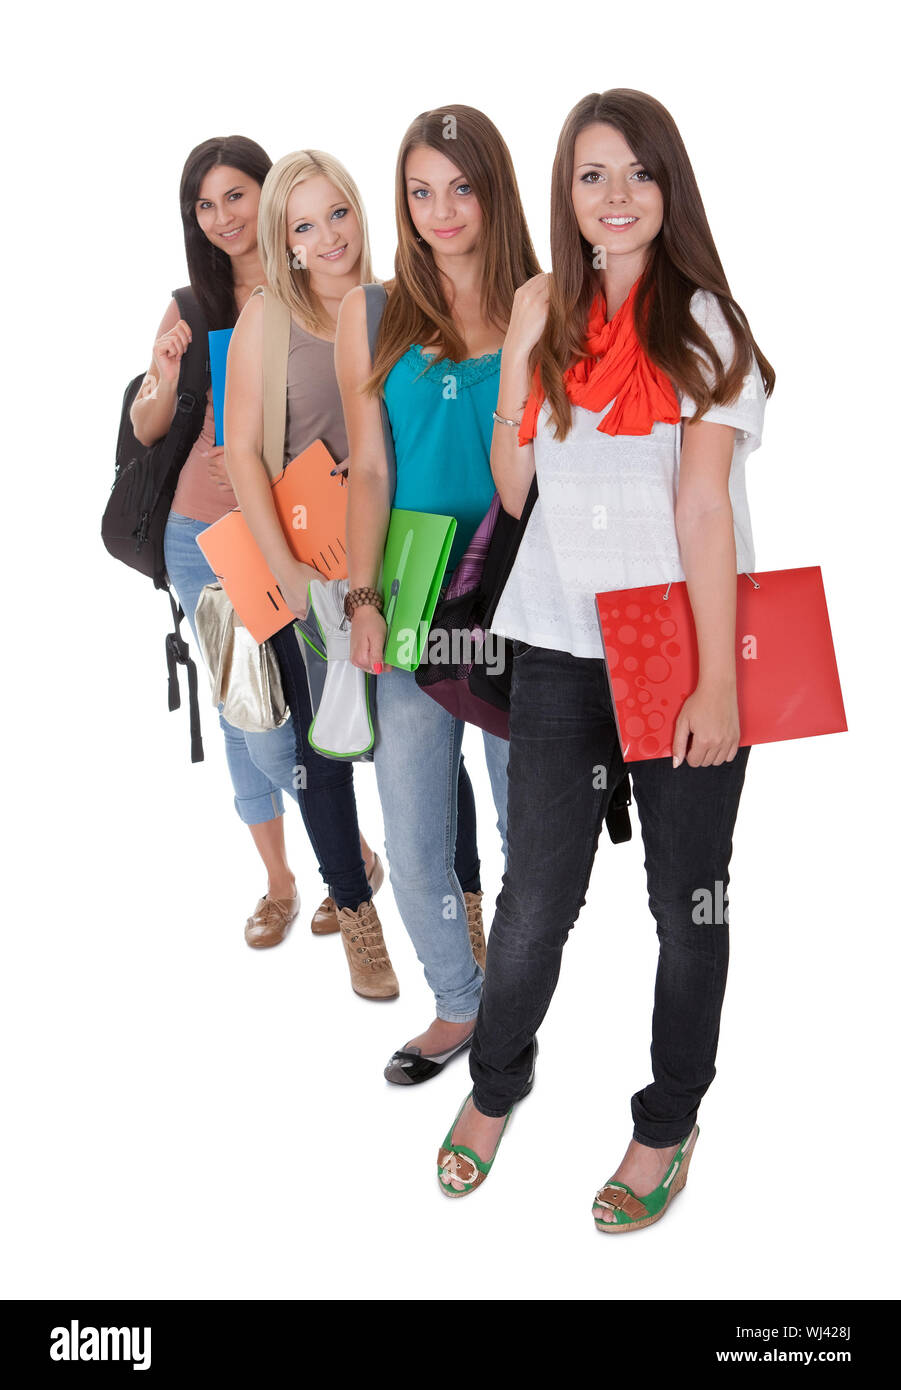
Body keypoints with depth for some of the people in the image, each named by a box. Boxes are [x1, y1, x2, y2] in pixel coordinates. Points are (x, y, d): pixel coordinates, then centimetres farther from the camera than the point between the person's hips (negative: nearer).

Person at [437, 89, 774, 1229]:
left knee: (688, 900, 9)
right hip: (559, 649, 2)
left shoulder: (704, 323, 0)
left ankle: (668, 1124, 31)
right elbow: (512, 492, 6)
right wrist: (519, 364, -3)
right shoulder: (548, 316, 9)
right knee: (536, 897, 5)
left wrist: (717, 681, -13)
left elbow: (705, 507, -9)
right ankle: (494, 1086, 33)